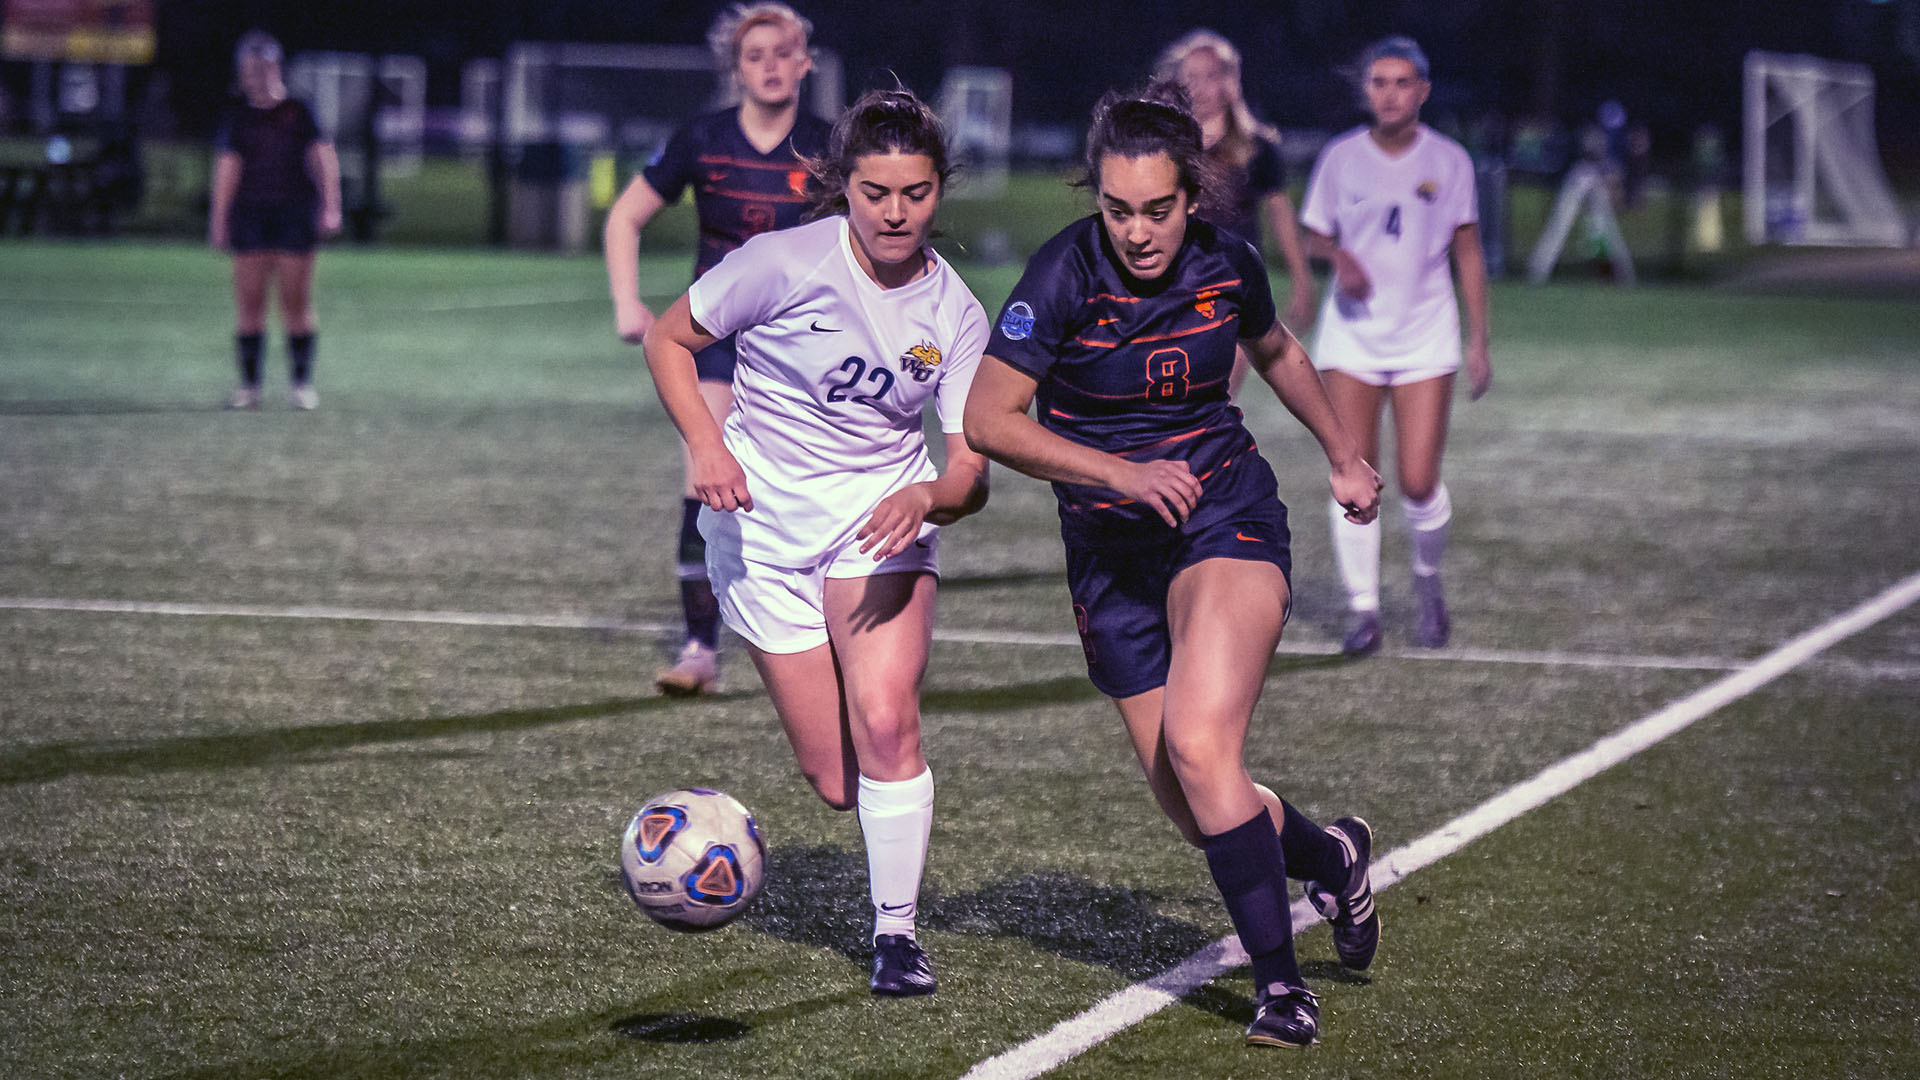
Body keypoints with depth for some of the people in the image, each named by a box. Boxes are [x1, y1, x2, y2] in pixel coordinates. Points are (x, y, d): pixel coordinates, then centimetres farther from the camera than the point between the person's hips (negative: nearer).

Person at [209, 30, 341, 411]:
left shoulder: (298, 112, 4)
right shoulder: (237, 116, 8)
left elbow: (323, 160, 0)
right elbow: (227, 168, 4)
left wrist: (330, 207, -10)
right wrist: (219, 218, -2)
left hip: (295, 214, -1)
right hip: (250, 215, 1)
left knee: (296, 301, -1)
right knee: (249, 301, -1)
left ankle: (302, 383, 6)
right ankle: (249, 384, 4)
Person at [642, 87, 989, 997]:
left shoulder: (955, 316, -5)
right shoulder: (787, 263, -13)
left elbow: (971, 473, -8)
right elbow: (669, 340, -2)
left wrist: (928, 497, -31)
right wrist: (705, 445, -17)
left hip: (881, 521, 1)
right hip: (762, 529, -1)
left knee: (885, 724, -23)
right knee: (836, 783, -2)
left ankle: (896, 932, -8)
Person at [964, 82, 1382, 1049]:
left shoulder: (1227, 264, -5)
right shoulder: (1065, 275, -15)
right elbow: (988, 420, -16)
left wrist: (1344, 453, 20)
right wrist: (1121, 472, -24)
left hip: (1228, 516, -1)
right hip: (1111, 551, 1)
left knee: (1197, 747, -24)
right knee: (1199, 817, 2)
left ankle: (1280, 985, -14)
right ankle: (1332, 858, 34)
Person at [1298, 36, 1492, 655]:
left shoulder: (1449, 161, 2)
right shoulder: (1341, 158, 2)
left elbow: (1468, 254, 6)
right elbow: (1316, 235, 13)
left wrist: (1479, 341, 2)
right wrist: (1341, 258, -10)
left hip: (1425, 337, -1)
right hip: (1351, 336, 1)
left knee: (1418, 483, -8)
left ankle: (1429, 582, 20)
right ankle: (1363, 610, 2)